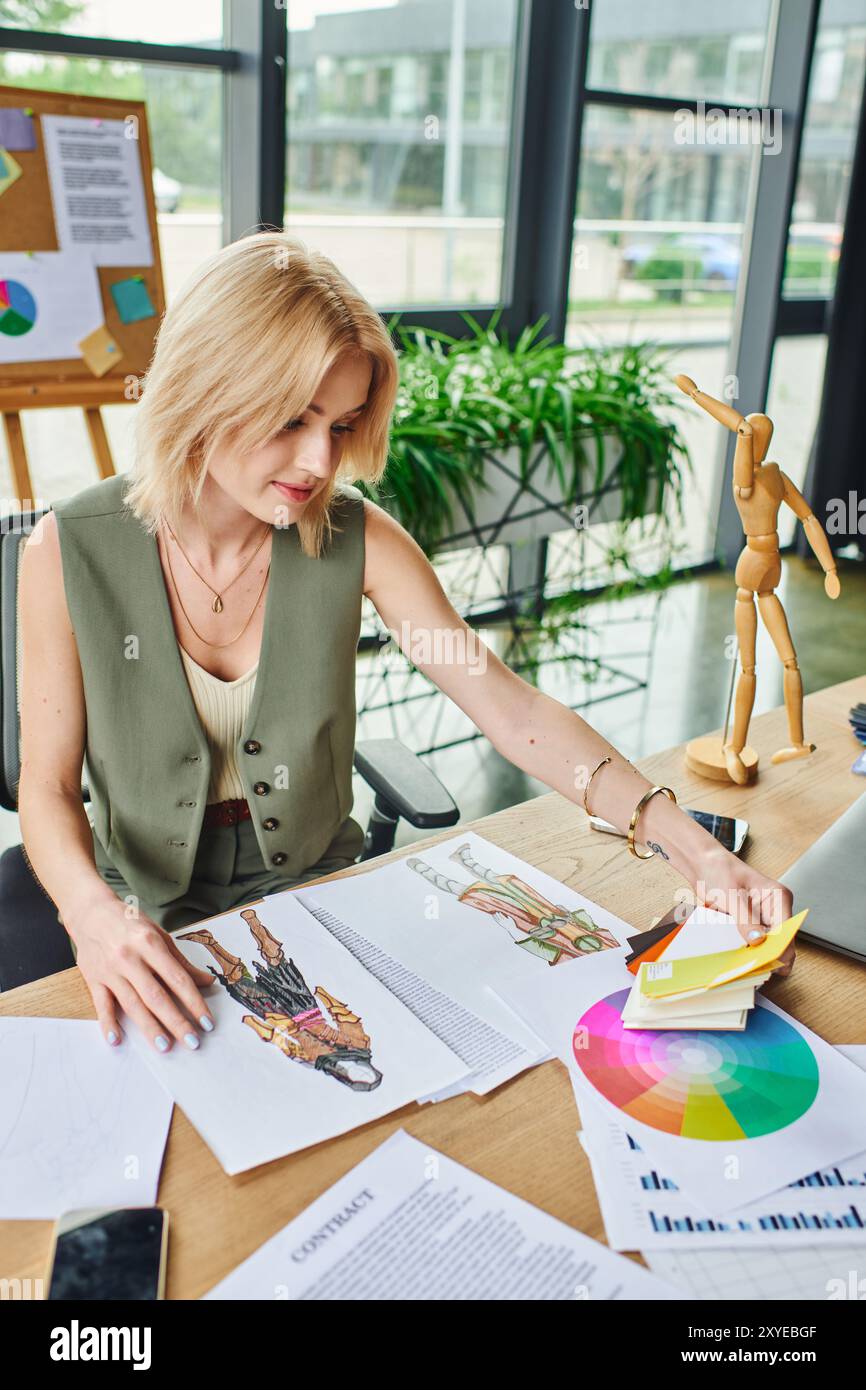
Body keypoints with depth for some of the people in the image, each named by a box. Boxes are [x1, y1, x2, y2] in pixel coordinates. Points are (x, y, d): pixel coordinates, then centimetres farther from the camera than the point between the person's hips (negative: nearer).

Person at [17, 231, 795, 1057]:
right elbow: (48, 786, -10)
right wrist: (94, 913, -31)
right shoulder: (70, 553, -15)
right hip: (149, 913, -1)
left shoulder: (356, 539, -12)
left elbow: (511, 710, -15)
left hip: (315, 885, 2)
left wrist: (689, 848, -25)